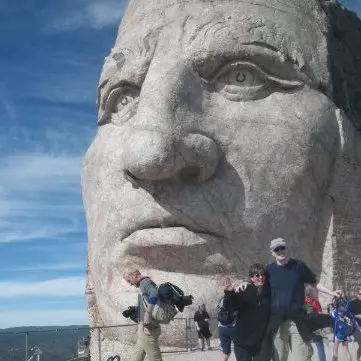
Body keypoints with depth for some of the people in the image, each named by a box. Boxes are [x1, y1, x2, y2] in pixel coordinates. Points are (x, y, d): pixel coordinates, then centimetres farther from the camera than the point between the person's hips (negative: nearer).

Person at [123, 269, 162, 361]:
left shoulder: (145, 282, -10)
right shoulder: (144, 285, 18)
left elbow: (154, 294, -31)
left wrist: (147, 314, -30)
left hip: (148, 328, -10)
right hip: (144, 328, 10)